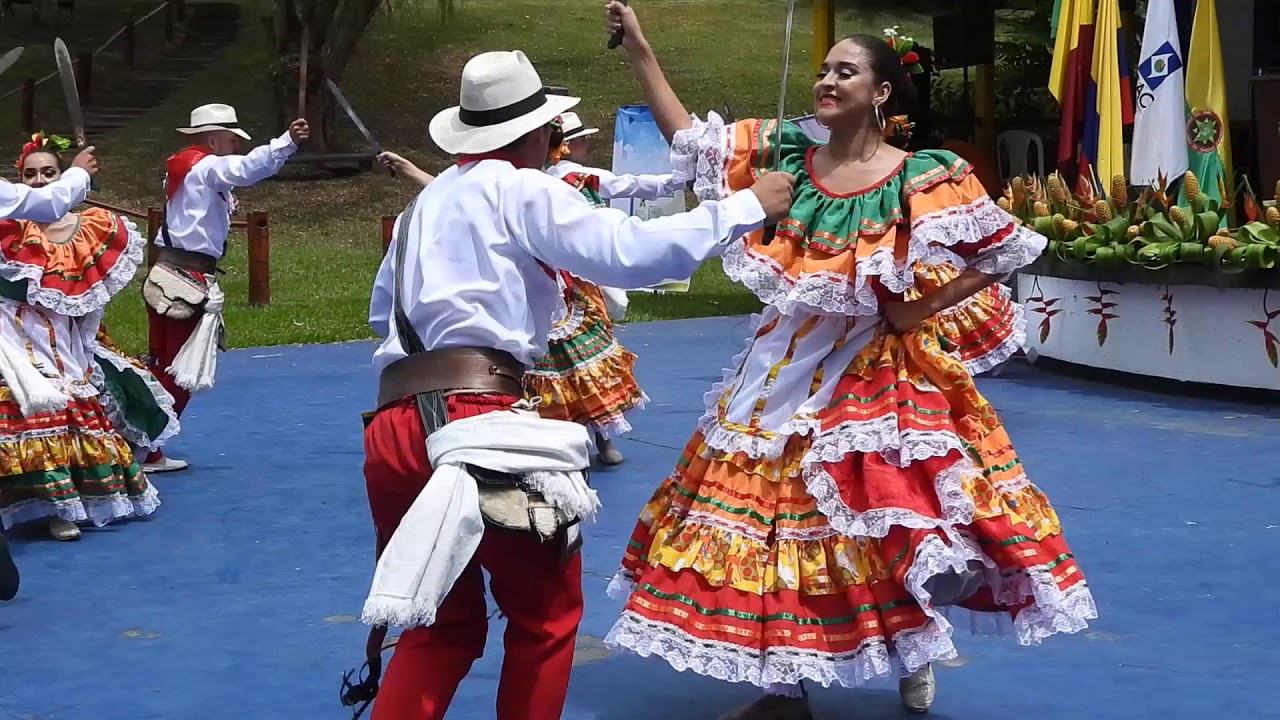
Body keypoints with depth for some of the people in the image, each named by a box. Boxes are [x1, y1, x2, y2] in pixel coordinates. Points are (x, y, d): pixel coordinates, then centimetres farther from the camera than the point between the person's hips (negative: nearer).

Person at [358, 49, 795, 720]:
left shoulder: (428, 200, 23)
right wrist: (747, 206, -2)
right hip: (471, 421, -7)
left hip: (395, 429, 7)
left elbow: (383, 310, 29)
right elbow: (630, 252, -9)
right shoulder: (520, 190, 0)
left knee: (442, 624, 18)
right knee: (546, 613, 11)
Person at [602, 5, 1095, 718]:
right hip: (784, 370, 4)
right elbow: (688, 138, 1)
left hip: (873, 375, -4)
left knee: (894, 526, -1)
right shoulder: (783, 153, 0)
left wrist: (924, 309, -10)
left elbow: (1007, 251, -5)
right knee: (772, 511, 8)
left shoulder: (922, 179, -10)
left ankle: (914, 655, 28)